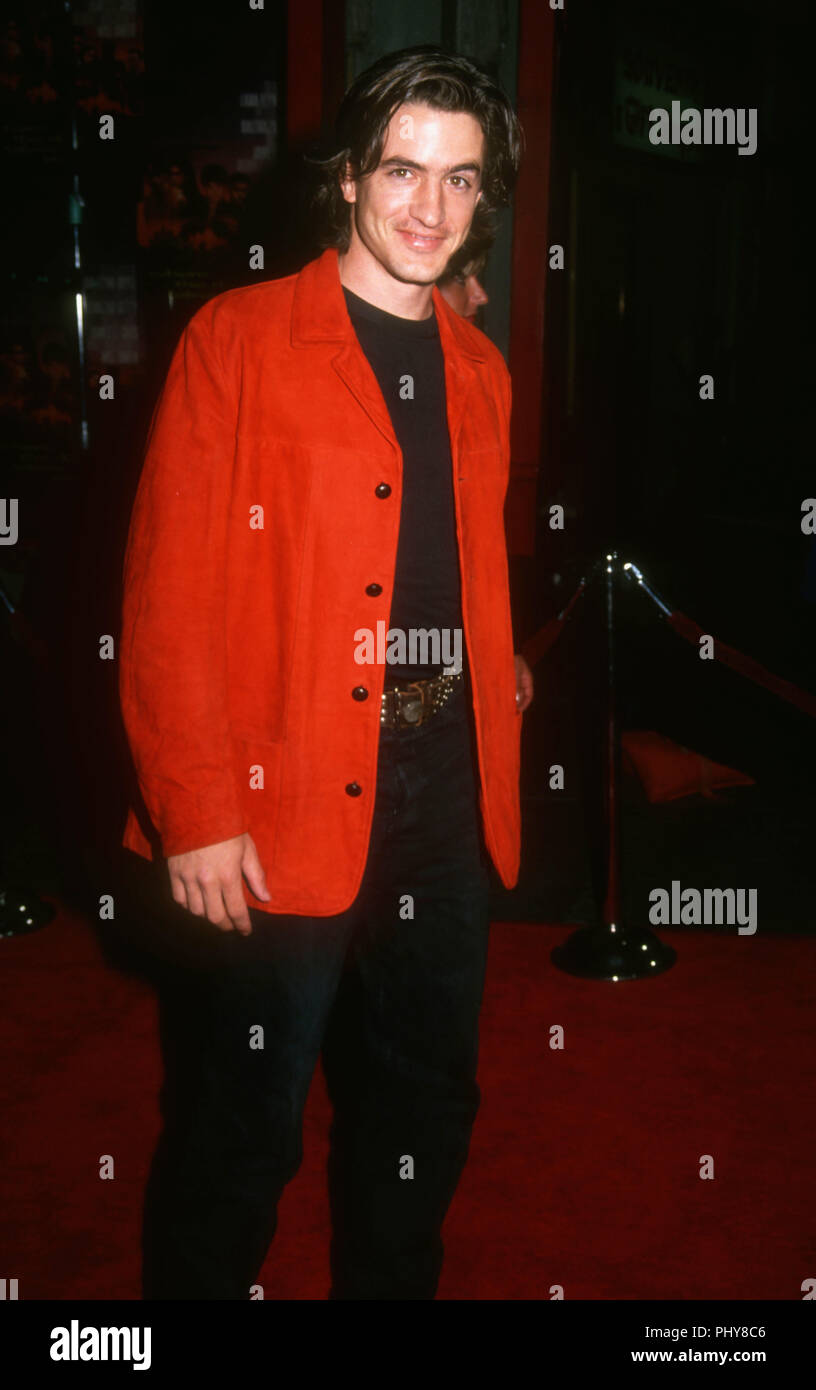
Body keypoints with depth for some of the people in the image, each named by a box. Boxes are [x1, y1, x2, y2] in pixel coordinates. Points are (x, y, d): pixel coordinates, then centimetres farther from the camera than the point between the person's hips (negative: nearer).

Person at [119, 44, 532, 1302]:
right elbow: (169, 597, -10)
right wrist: (196, 817, -15)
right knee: (240, 1142, 6)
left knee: (424, 1116, 19)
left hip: (447, 805, 6)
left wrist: (496, 670, 6)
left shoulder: (478, 370, 13)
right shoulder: (238, 339, -5)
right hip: (279, 818, -6)